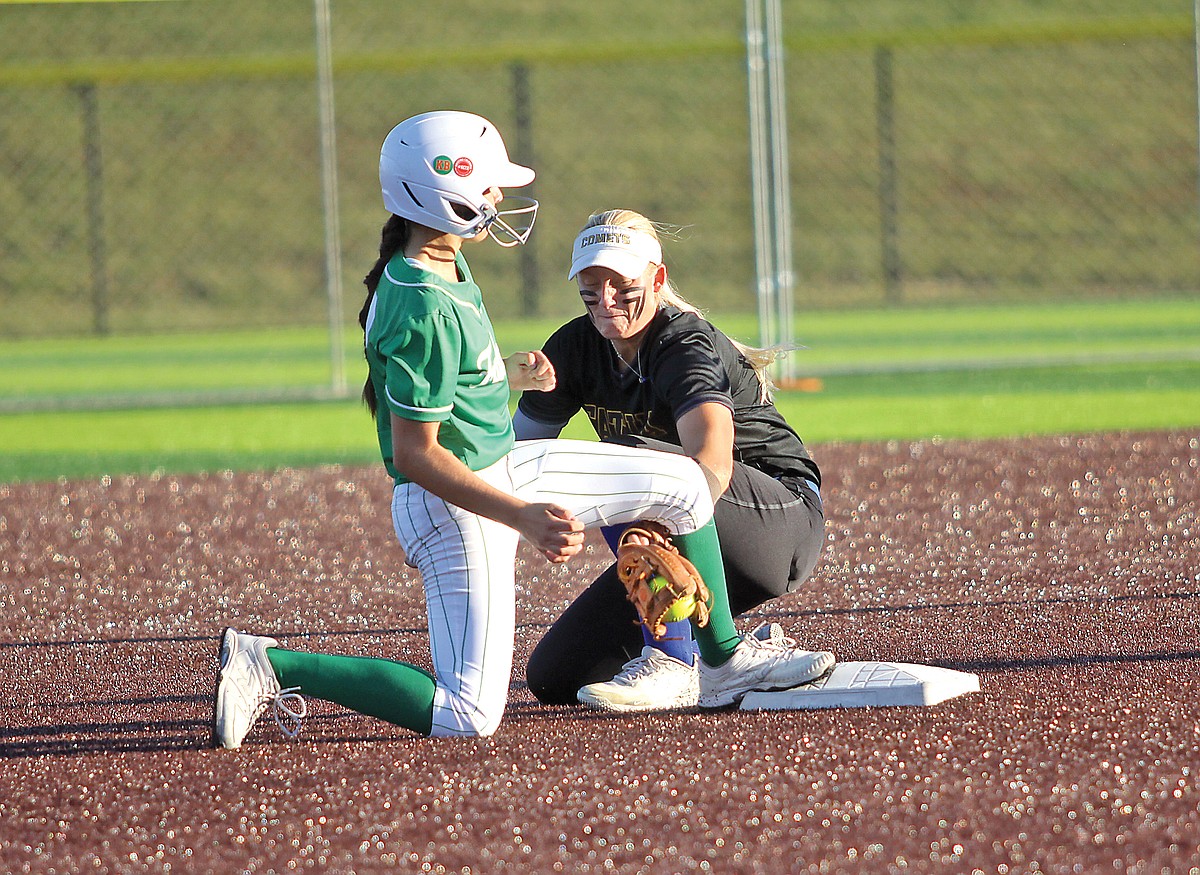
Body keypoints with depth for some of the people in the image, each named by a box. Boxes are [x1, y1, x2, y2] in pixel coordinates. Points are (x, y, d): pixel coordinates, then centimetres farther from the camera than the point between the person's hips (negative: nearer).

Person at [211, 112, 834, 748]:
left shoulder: (440, 261, 2)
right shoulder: (425, 311, -28)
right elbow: (414, 454, -26)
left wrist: (508, 374, 30)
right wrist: (523, 518, -30)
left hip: (505, 464, 10)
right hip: (454, 505, -10)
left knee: (681, 482, 11)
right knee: (469, 715, -12)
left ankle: (724, 662, 23)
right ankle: (274, 665, -6)